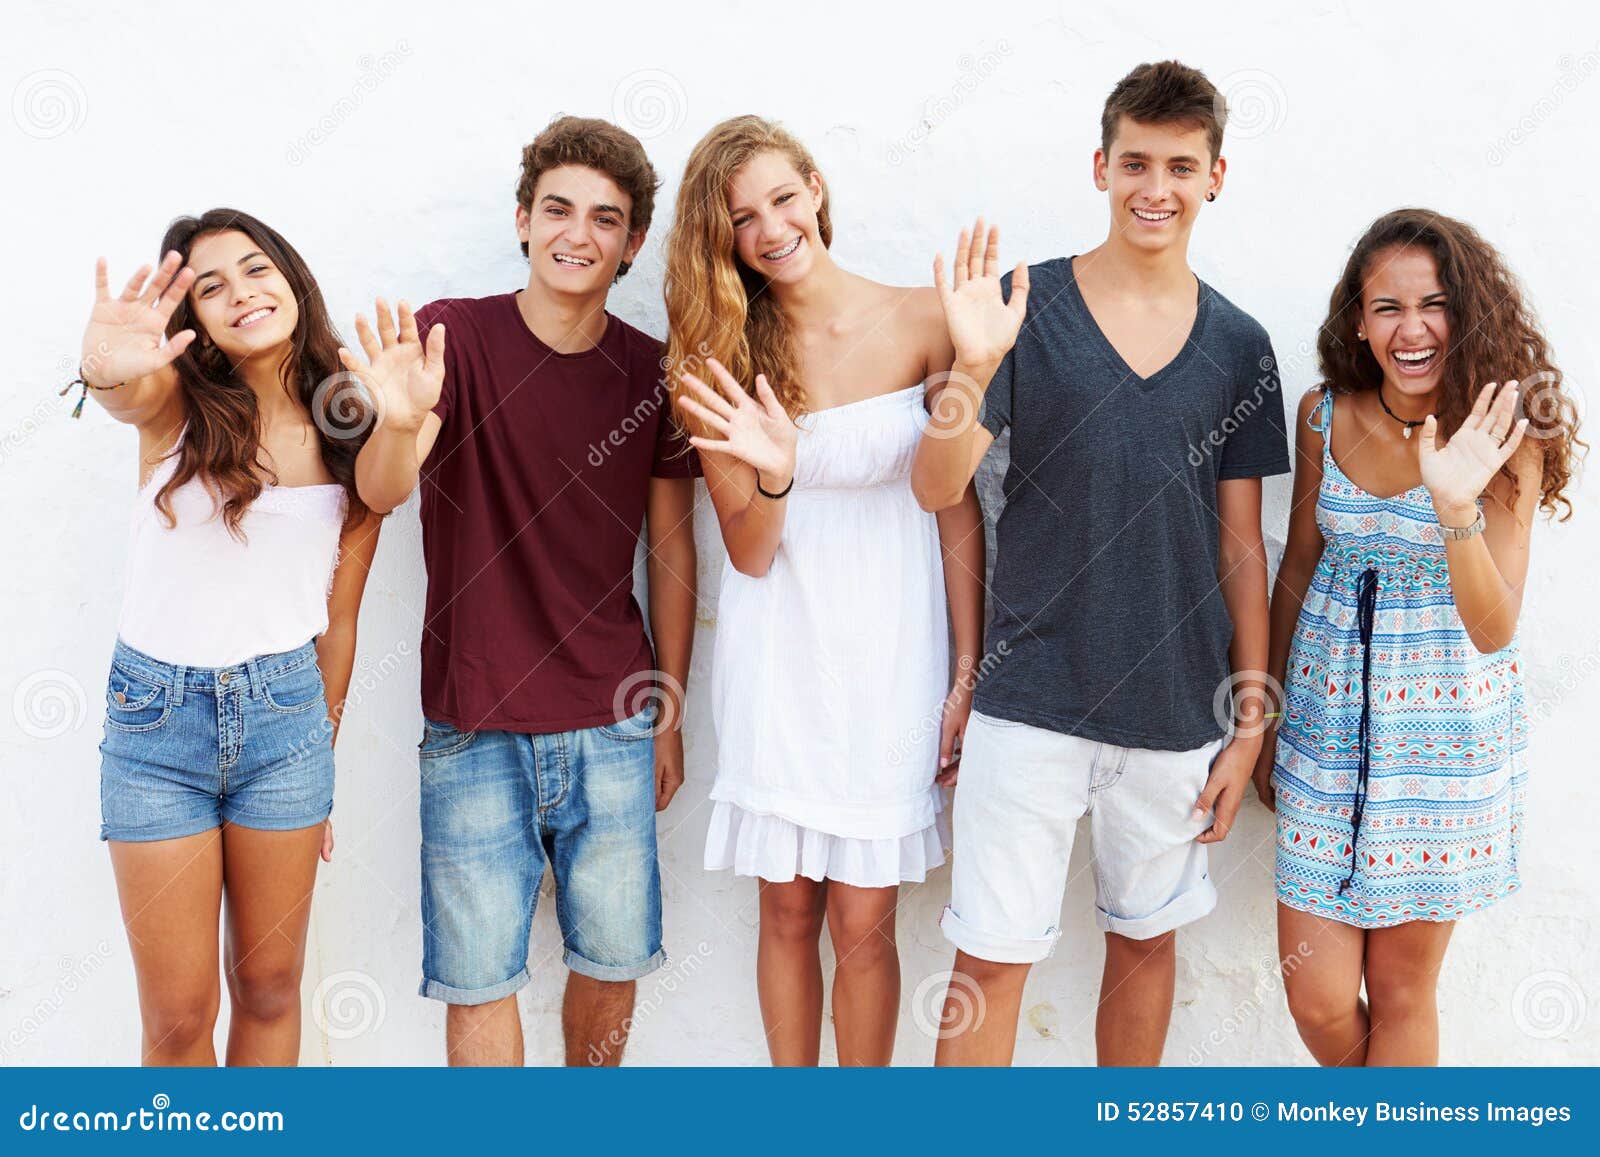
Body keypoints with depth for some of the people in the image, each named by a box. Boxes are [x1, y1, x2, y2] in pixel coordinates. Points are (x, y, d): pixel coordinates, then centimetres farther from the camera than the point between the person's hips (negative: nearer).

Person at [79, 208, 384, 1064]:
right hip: (157, 713, -2)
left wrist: (323, 759, 12)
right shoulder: (178, 402, -3)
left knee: (269, 987, 13)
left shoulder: (351, 439, 2)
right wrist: (108, 370, -54)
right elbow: (130, 396, -30)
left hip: (287, 713, 2)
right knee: (178, 1017, 6)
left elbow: (340, 619, 8)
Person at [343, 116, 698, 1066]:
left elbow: (673, 551, 7)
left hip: (613, 724, 2)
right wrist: (400, 422, -42)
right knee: (480, 978, 5)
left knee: (614, 961, 13)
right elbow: (381, 491, -18)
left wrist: (670, 720, 8)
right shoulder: (454, 336, -6)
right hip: (475, 726, -2)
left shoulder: (653, 374, 1)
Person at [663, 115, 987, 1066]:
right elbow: (750, 553, -3)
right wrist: (771, 472, -24)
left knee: (864, 922, 5)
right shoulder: (723, 359, -1)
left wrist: (967, 677, -1)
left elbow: (960, 512, -1)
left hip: (891, 653, -1)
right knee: (788, 910, 11)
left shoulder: (921, 323, -5)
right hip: (777, 656, 1)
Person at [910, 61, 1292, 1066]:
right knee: (991, 956, 1)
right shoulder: (1026, 307, -3)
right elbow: (937, 487, -7)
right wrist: (974, 366, -25)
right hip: (1032, 699, -2)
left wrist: (1250, 724, 5)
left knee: (1146, 939, 16)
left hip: (1179, 710, 3)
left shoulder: (1238, 345, 3)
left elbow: (1240, 548, 6)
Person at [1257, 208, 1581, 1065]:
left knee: (1401, 987, 8)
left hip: (1447, 732, -2)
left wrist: (1456, 508, -34)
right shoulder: (1325, 417, -4)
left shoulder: (1505, 439, -12)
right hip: (1330, 718, 2)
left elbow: (1494, 630, -18)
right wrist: (1268, 721, 14)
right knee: (1318, 999, 4)